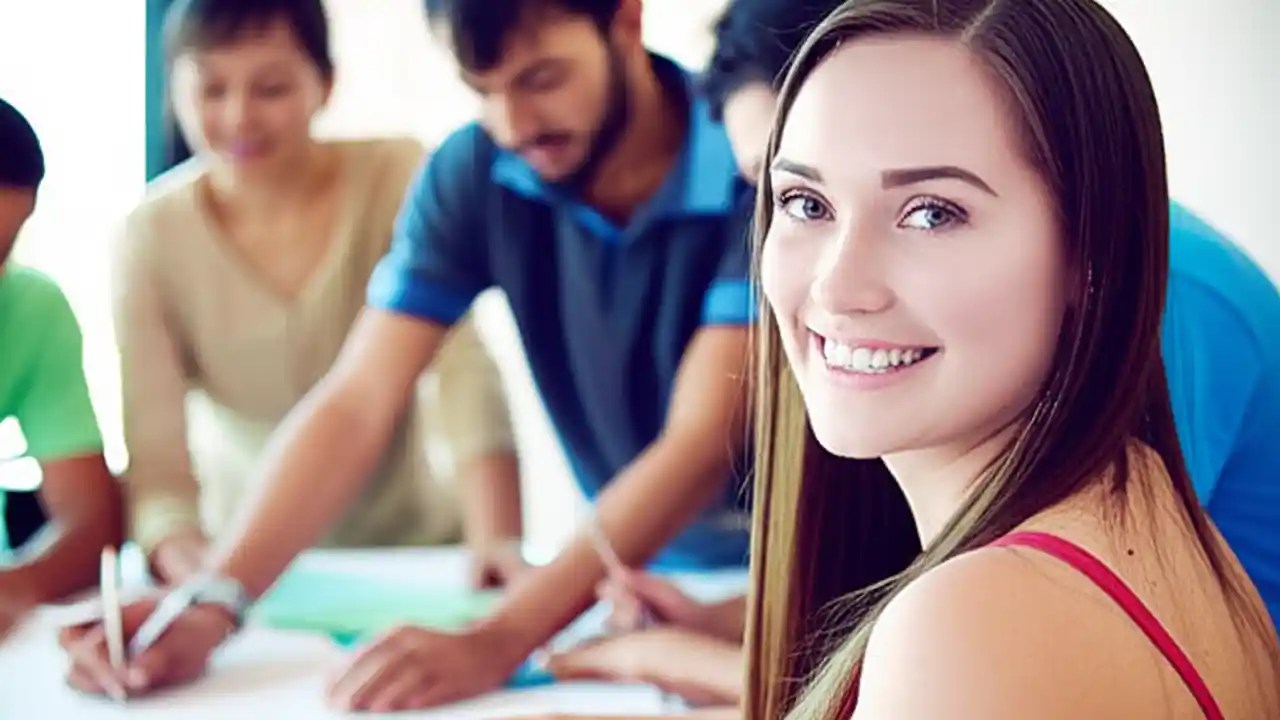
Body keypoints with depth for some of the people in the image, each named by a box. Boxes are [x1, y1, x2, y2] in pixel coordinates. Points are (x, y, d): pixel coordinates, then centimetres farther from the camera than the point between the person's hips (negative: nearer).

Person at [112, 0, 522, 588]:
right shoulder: (152, 237, -8)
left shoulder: (398, 178, -11)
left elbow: (465, 371, -20)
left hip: (417, 551, -1)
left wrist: (498, 544, -34)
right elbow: (157, 455, -14)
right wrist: (184, 558, -35)